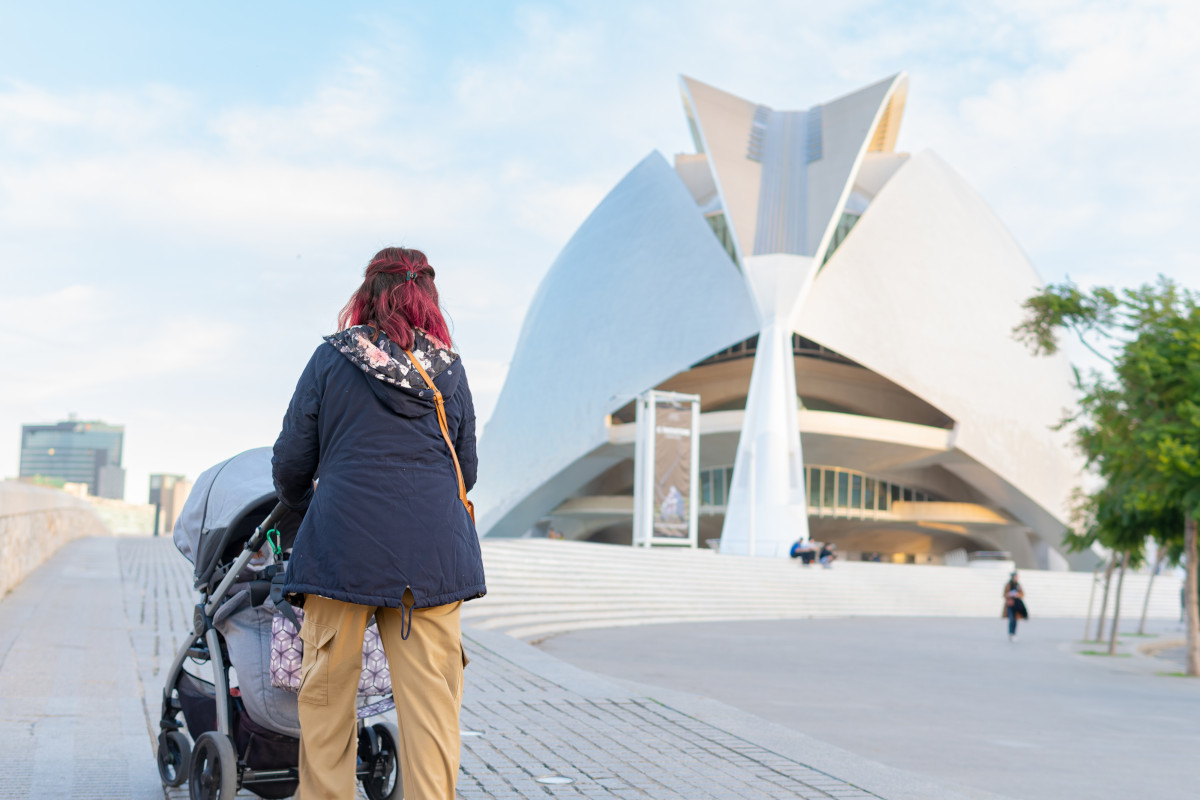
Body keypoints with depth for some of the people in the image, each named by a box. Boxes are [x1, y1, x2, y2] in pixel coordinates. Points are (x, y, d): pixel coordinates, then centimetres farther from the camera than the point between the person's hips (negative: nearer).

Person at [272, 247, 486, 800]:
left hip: (342, 546, -1)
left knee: (326, 697, 9)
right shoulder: (449, 369, 9)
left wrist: (303, 506, 27)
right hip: (434, 554, 2)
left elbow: (290, 465, 6)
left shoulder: (331, 358, 3)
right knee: (430, 702, 5)